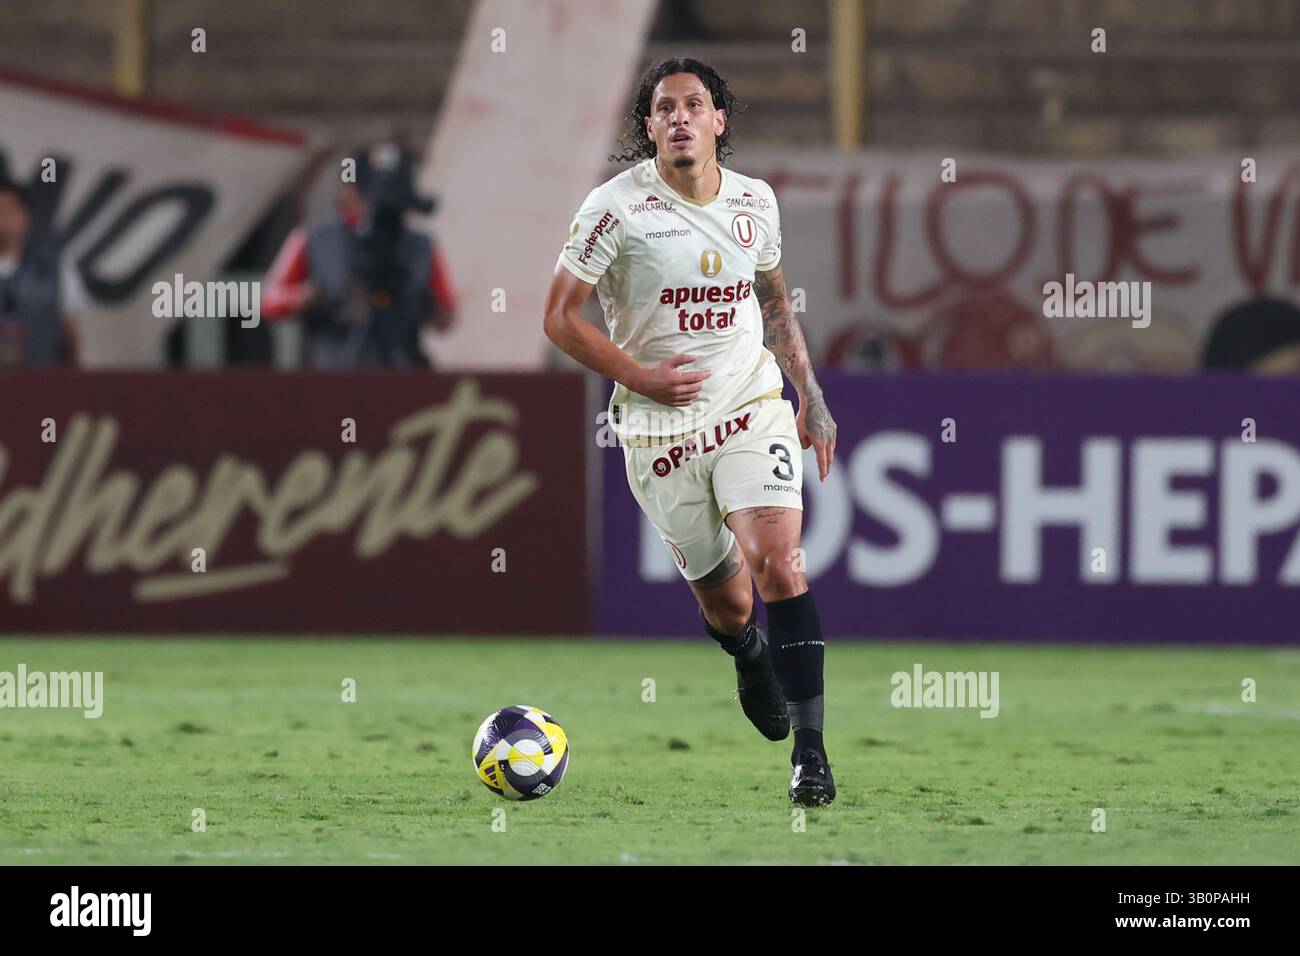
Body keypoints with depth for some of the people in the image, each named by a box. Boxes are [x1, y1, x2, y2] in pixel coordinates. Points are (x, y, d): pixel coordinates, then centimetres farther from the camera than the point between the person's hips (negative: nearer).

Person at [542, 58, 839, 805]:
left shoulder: (755, 202, 4)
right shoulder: (617, 207, -9)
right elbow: (561, 317, -5)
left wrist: (811, 396, 18)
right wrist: (639, 376, -14)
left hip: (753, 405, 1)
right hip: (659, 429, -1)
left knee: (779, 563, -19)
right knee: (727, 604, 6)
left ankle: (811, 750, -16)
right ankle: (749, 655, 44)